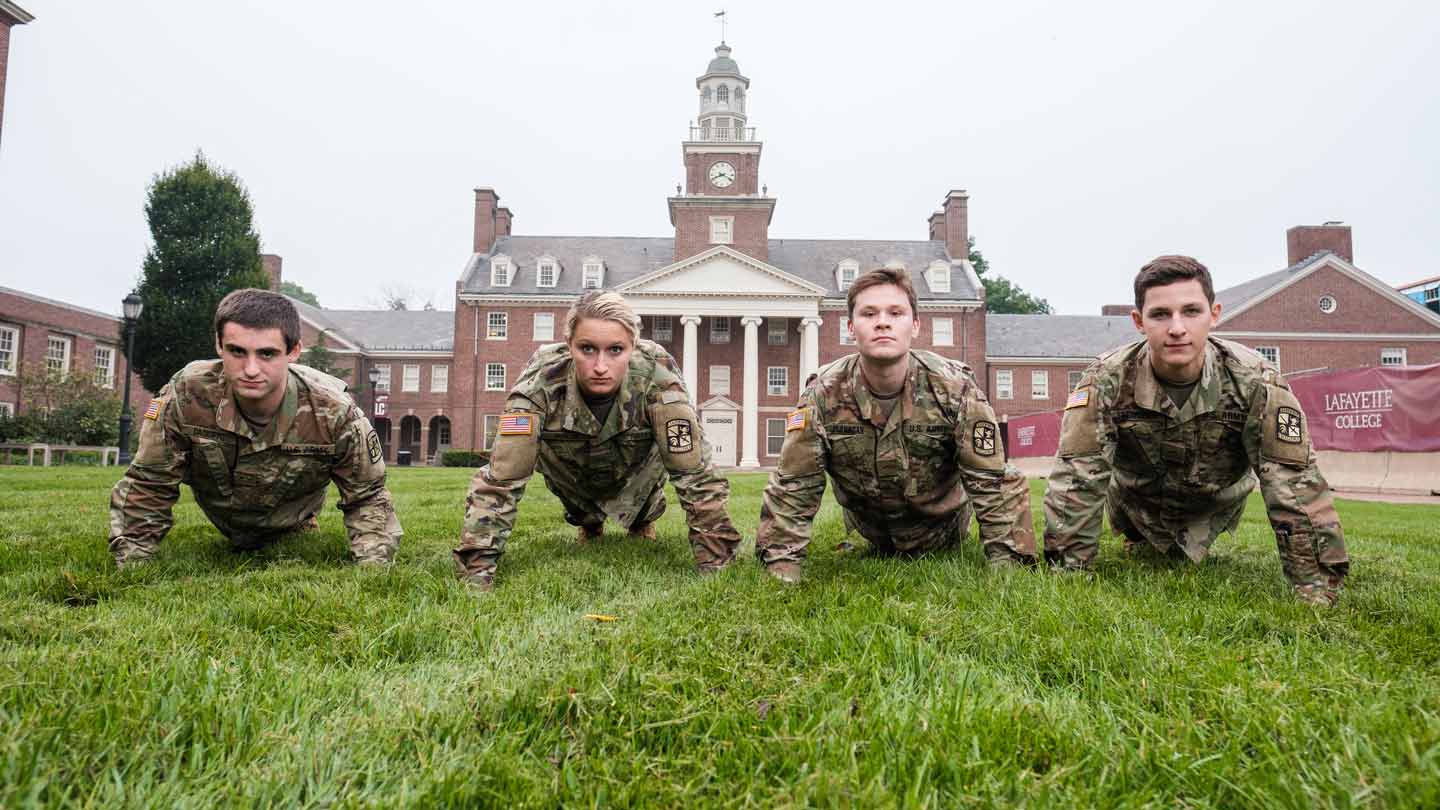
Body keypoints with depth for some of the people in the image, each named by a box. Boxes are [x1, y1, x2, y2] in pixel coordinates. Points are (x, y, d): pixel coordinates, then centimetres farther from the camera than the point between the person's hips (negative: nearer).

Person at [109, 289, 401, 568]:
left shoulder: (334, 414, -36)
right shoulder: (186, 395, -34)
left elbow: (367, 498, -23)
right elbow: (146, 488, -21)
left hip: (292, 534, 0)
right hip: (219, 530, 1)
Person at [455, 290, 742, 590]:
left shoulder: (656, 374, -37)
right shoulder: (542, 379, -36)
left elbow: (695, 474, -33)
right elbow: (500, 480, -34)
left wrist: (713, 567, -35)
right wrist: (475, 571, -39)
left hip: (637, 476, 0)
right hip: (574, 478, 1)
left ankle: (642, 518, 17)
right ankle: (587, 520, 17)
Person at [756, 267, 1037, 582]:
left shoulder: (954, 389, -28)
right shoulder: (824, 396, -27)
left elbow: (996, 484, -24)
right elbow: (791, 490, -22)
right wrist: (781, 576, -28)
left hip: (942, 528, 0)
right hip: (870, 531, 1)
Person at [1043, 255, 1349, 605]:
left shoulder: (1253, 381, -27)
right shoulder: (1108, 379, -30)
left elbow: (1295, 486, -25)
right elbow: (1075, 479, -31)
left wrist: (1316, 589, -27)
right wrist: (1069, 574, -34)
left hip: (1215, 508, 1)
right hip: (1137, 506, 0)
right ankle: (1142, 546, 39)